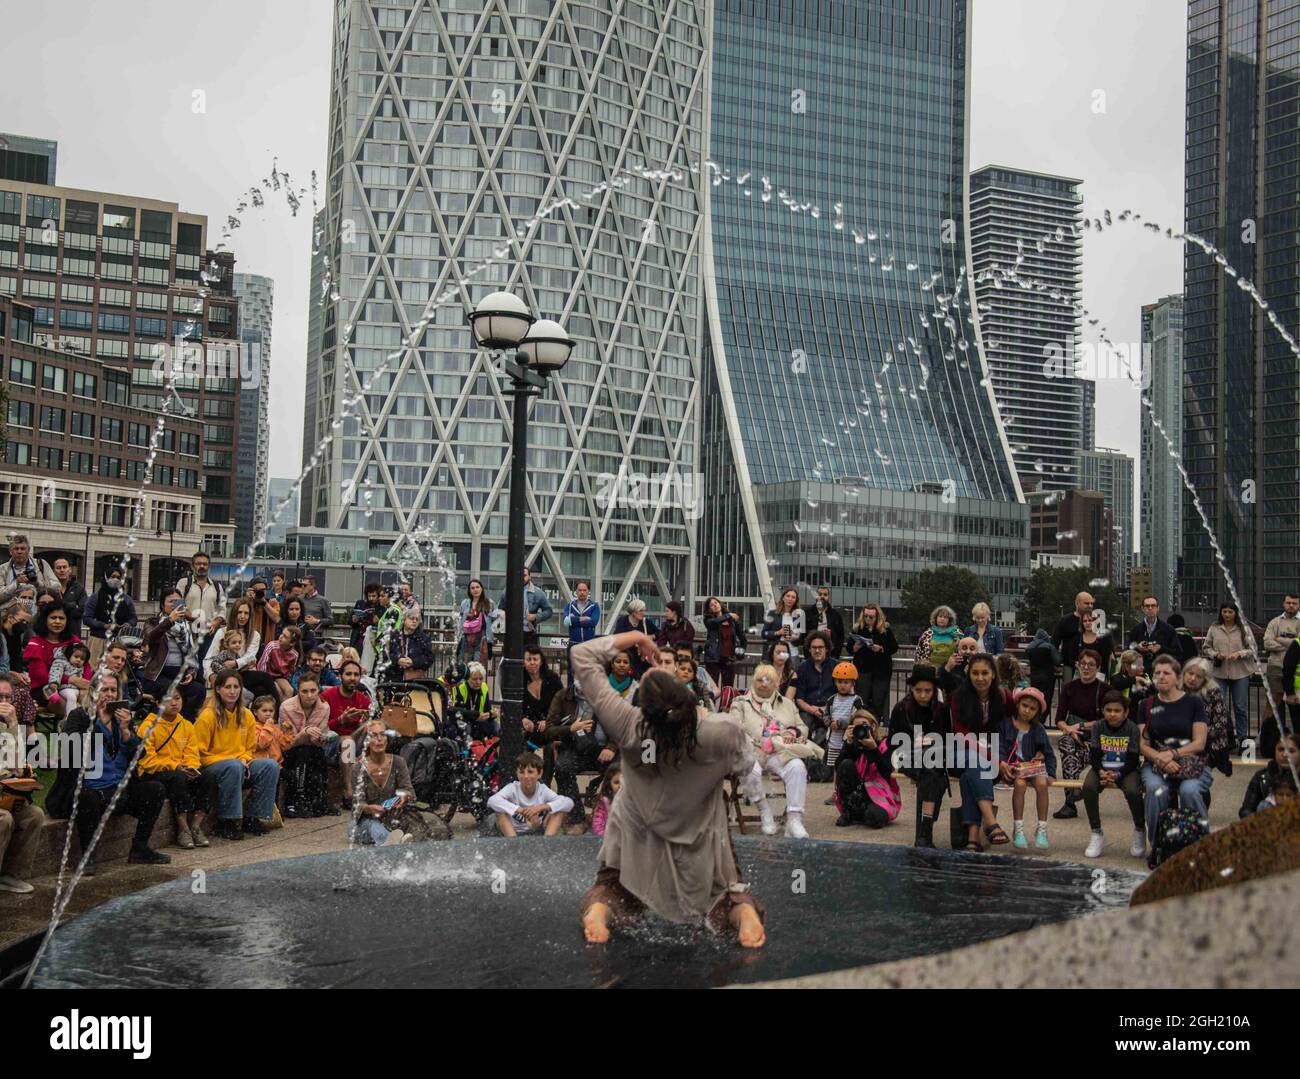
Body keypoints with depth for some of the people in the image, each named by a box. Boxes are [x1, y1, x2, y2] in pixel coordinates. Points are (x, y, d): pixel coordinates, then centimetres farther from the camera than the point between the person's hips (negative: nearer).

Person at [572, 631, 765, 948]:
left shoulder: (629, 729, -29)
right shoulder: (723, 733, -31)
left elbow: (582, 655, -21)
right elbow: (743, 765, -6)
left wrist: (635, 637, -14)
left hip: (639, 843, 0)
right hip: (699, 849, 0)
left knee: (613, 885, 24)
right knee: (728, 893, 23)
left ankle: (598, 908, -9)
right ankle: (744, 910, -11)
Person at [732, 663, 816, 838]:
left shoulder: (787, 704, 28)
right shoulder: (741, 703, 18)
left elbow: (802, 727, 27)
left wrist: (793, 732, 2)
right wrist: (758, 744, -13)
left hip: (781, 752, 2)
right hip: (753, 751, -2)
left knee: (797, 767, -32)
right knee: (751, 771, -38)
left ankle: (794, 819, -32)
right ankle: (764, 811, -15)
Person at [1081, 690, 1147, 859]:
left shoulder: (1132, 729, -7)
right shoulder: (1098, 727, -1)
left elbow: (1133, 760, -10)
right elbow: (1094, 756, -2)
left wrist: (1117, 775, -24)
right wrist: (1101, 773, -22)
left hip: (1126, 769, -2)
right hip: (1102, 768, 2)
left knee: (1133, 791, -33)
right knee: (1088, 786, -29)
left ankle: (1140, 831, -4)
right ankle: (1097, 834, -14)